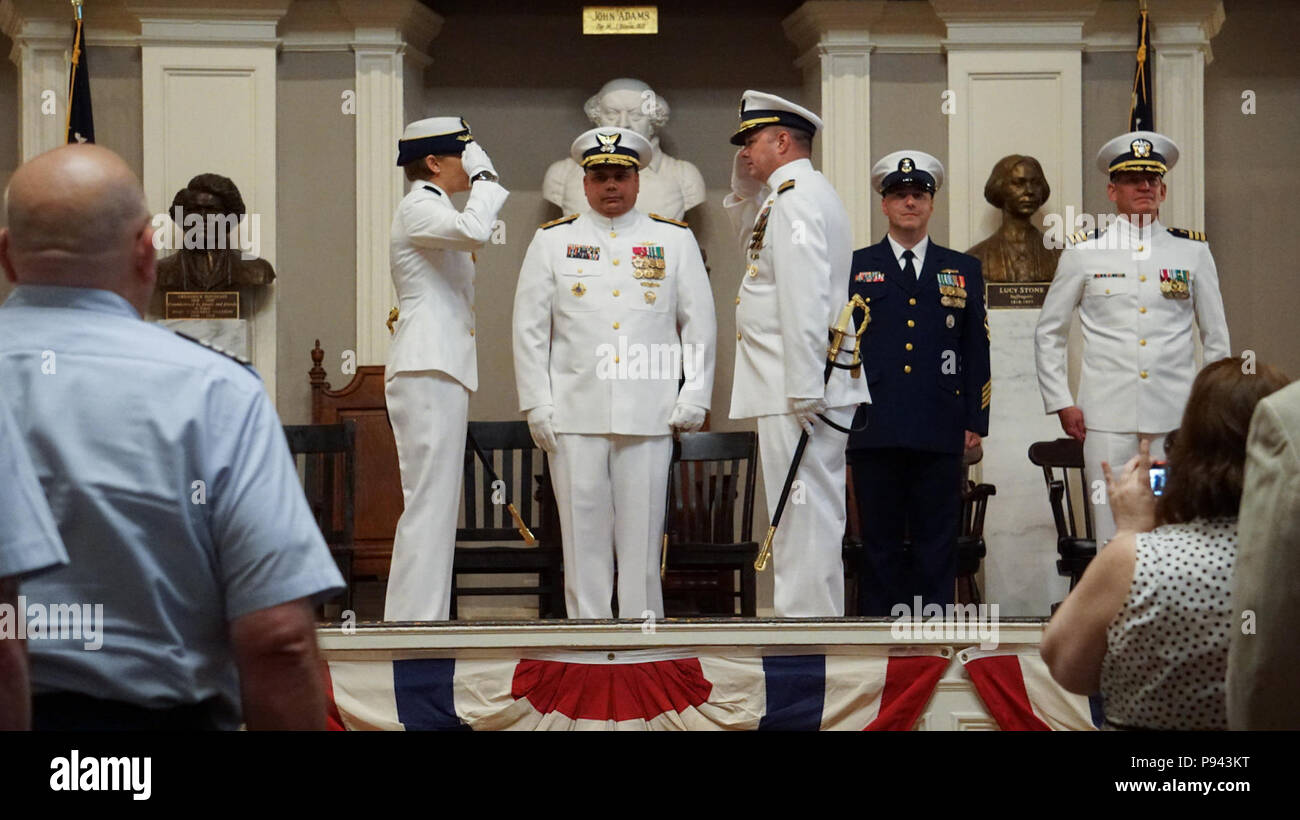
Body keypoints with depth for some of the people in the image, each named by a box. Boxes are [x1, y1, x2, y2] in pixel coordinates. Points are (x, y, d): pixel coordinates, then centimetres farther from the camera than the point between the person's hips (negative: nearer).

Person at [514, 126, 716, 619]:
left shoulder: (675, 240, 10)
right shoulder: (552, 241, 10)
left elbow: (700, 324, 10)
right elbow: (530, 329, 8)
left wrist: (695, 397, 3)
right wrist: (536, 405, 1)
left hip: (649, 414, 0)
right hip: (575, 413, 0)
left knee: (643, 534, 0)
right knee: (583, 532, 0)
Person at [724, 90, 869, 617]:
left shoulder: (794, 197, -13)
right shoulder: (806, 193, 20)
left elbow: (804, 298, -21)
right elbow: (747, 235, 38)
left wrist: (803, 392, -23)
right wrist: (745, 183, 20)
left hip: (800, 394, -11)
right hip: (802, 389, 11)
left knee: (804, 522, -9)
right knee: (811, 521, 14)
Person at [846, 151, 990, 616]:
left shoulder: (963, 270, 13)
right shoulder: (855, 268, 10)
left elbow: (977, 352, 12)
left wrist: (975, 421, 5)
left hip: (940, 436, 1)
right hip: (874, 433, -1)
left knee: (937, 546, 2)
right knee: (880, 545, 3)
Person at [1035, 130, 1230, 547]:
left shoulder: (1193, 252, 8)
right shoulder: (1084, 253, 5)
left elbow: (1217, 338, 13)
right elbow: (1048, 334, 11)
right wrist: (1061, 403, 4)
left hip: (1176, 417, 1)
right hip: (1108, 417, -1)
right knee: (1112, 536, -2)